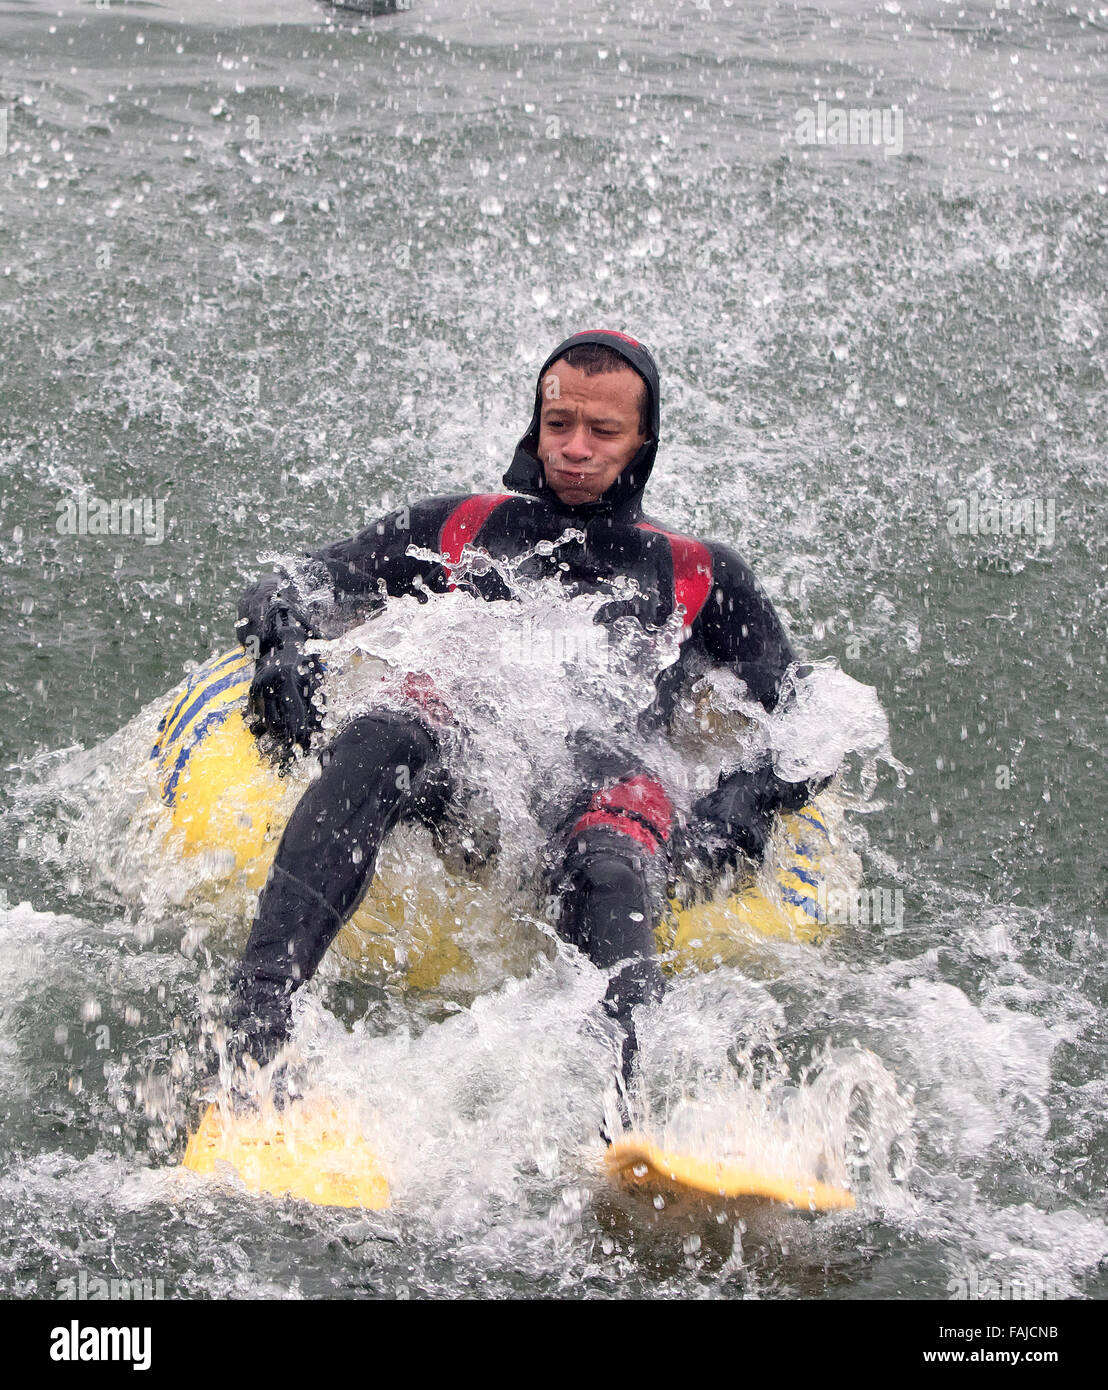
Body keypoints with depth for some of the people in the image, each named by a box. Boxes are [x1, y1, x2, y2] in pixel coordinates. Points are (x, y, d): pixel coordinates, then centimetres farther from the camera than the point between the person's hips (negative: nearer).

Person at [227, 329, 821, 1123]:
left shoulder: (700, 579, 28)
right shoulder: (459, 528, 30)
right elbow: (288, 595, 25)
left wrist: (741, 806, 0)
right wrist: (284, 646, -1)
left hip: (606, 778, -1)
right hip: (454, 781, 1)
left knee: (606, 870, -39)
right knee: (384, 740, -37)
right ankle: (256, 1019, -51)